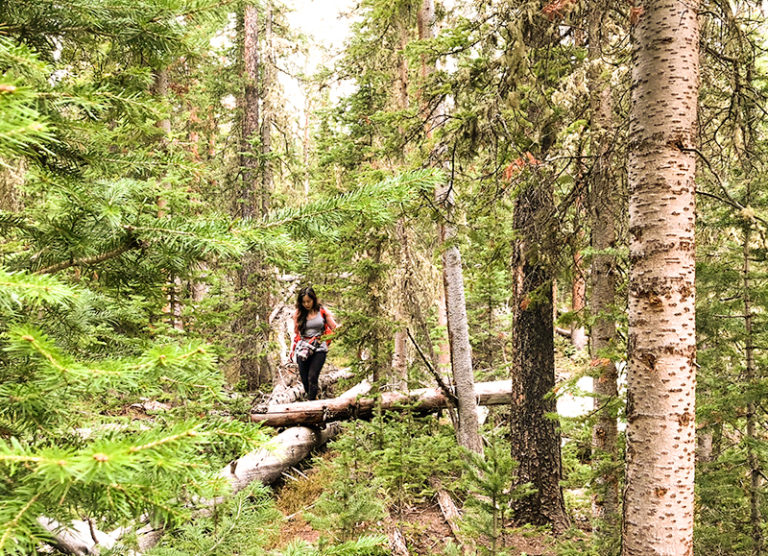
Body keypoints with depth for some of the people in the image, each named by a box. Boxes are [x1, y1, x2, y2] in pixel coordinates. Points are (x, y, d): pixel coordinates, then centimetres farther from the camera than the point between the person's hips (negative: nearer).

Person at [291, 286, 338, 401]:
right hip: (303, 348, 2)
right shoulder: (298, 313, 7)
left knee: (312, 377, -16)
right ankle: (313, 397, 21)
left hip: (319, 349, -2)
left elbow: (334, 327, 5)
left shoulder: (322, 311, 3)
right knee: (304, 379, 0)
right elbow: (296, 333, 16)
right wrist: (292, 349, 11)